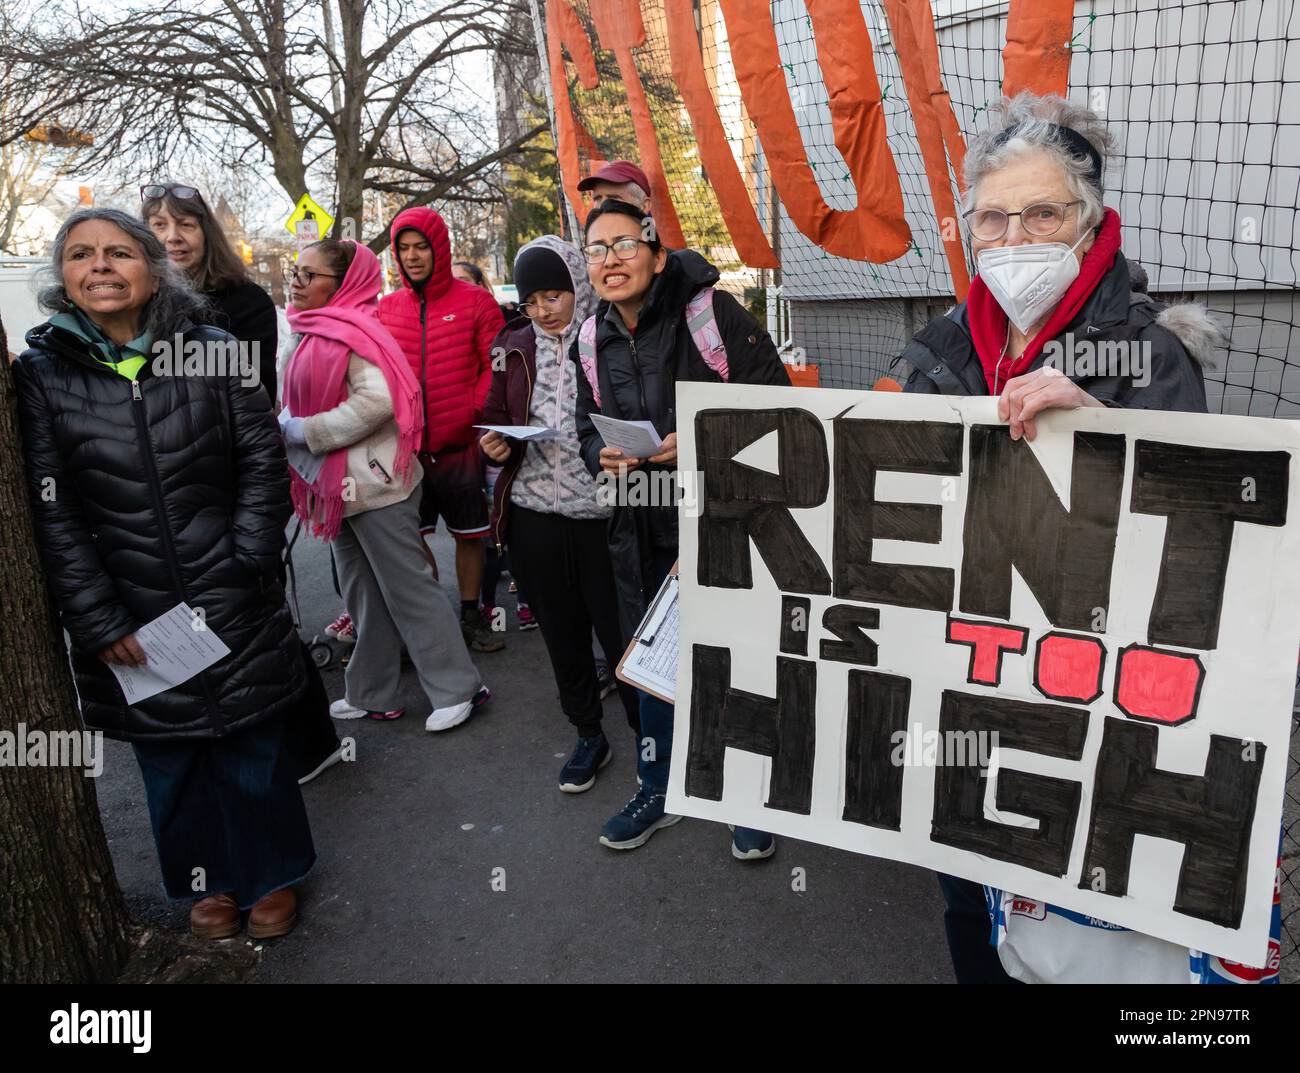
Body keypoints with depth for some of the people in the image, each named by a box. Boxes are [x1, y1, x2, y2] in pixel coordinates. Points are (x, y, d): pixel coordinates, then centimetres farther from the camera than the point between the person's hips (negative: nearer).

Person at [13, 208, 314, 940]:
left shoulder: (213, 352, -2)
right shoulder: (42, 374, -2)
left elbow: (263, 461, -1)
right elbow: (52, 516, -4)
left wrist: (248, 563, -9)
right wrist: (98, 620, -9)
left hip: (236, 607, 0)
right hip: (132, 622, 1)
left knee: (253, 749, 11)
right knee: (170, 760, 15)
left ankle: (272, 874, 35)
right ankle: (209, 881, 38)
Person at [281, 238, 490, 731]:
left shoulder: (349, 331, -15)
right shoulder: (311, 333, 14)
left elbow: (376, 401, -28)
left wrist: (304, 431, -20)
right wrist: (284, 426, 8)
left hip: (374, 482, -10)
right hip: (338, 484, 10)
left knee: (407, 589, -3)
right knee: (364, 597, 16)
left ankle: (459, 688, 9)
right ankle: (370, 695, 28)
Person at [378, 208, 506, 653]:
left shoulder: (474, 301, -1)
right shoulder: (385, 308, 7)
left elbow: (498, 365, -4)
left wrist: (473, 413, -13)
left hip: (461, 446, -2)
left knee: (469, 534, 8)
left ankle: (470, 617, 22)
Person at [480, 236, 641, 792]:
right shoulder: (515, 346, 9)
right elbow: (494, 417, 17)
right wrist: (495, 446, -4)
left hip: (603, 516, -4)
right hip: (535, 518, 5)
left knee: (622, 635, 3)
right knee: (562, 635, 15)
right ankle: (588, 735, 34)